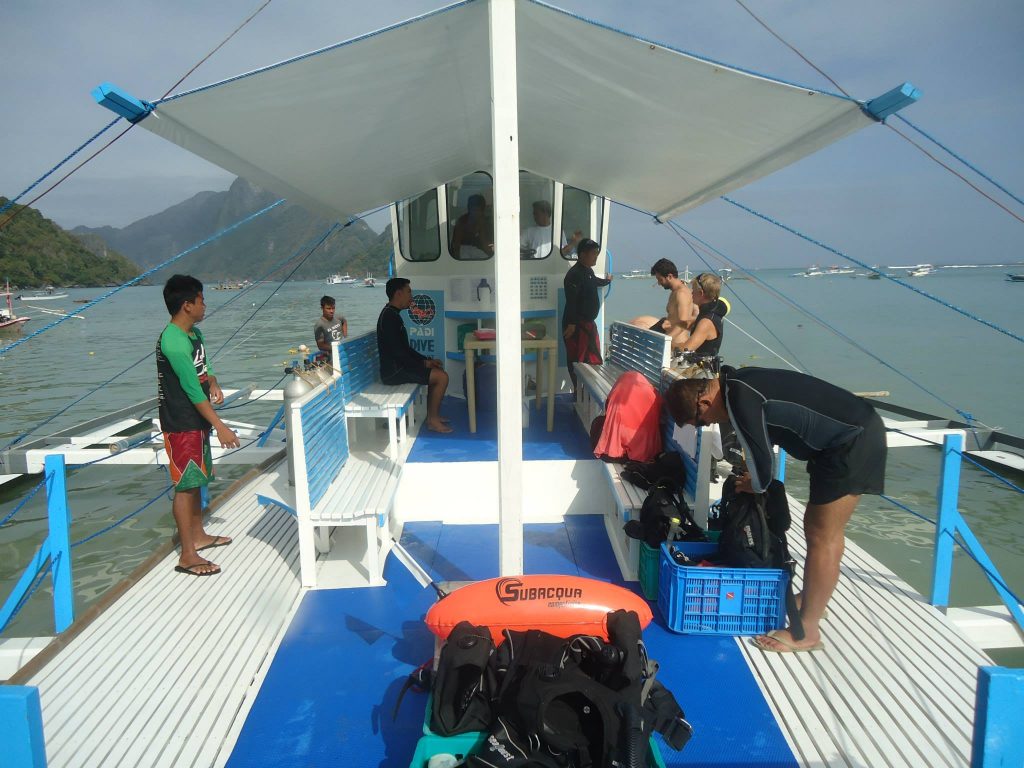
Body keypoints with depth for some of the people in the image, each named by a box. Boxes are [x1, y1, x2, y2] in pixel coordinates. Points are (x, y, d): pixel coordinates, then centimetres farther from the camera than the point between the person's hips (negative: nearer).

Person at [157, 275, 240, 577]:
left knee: (197, 479, 19)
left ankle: (198, 535, 34)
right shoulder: (173, 342, -22)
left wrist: (213, 384, 0)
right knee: (186, 484, -5)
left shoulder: (194, 333, 9)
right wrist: (220, 426, -25)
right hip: (181, 423, -10)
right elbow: (192, 389, -25)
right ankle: (187, 556, 2)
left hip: (197, 419, 10)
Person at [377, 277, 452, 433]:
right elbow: (397, 351, -23)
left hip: (398, 366, 11)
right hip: (394, 371, -11)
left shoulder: (393, 314, 14)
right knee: (441, 377, -13)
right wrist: (423, 364, -13)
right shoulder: (389, 316, -18)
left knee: (438, 371, 18)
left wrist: (426, 360, 9)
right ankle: (432, 420, -2)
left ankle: (433, 415, 19)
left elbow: (405, 348, 18)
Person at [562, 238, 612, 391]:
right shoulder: (574, 274, -19)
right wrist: (572, 324, -28)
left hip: (588, 323, 10)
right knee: (577, 360, -3)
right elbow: (571, 301, -24)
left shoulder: (588, 271, 13)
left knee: (594, 359, 15)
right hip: (577, 325, -10)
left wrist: (606, 281, 58)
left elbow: (594, 281, 38)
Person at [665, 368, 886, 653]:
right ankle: (810, 599, 36)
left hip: (853, 440, -10)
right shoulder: (737, 383, 7)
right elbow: (760, 444, 19)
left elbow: (762, 463, -17)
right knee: (816, 526, 20)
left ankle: (806, 632, 5)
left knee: (823, 537, -4)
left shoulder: (740, 400, -22)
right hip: (854, 430, 10)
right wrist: (754, 478, 14)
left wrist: (754, 486, 3)